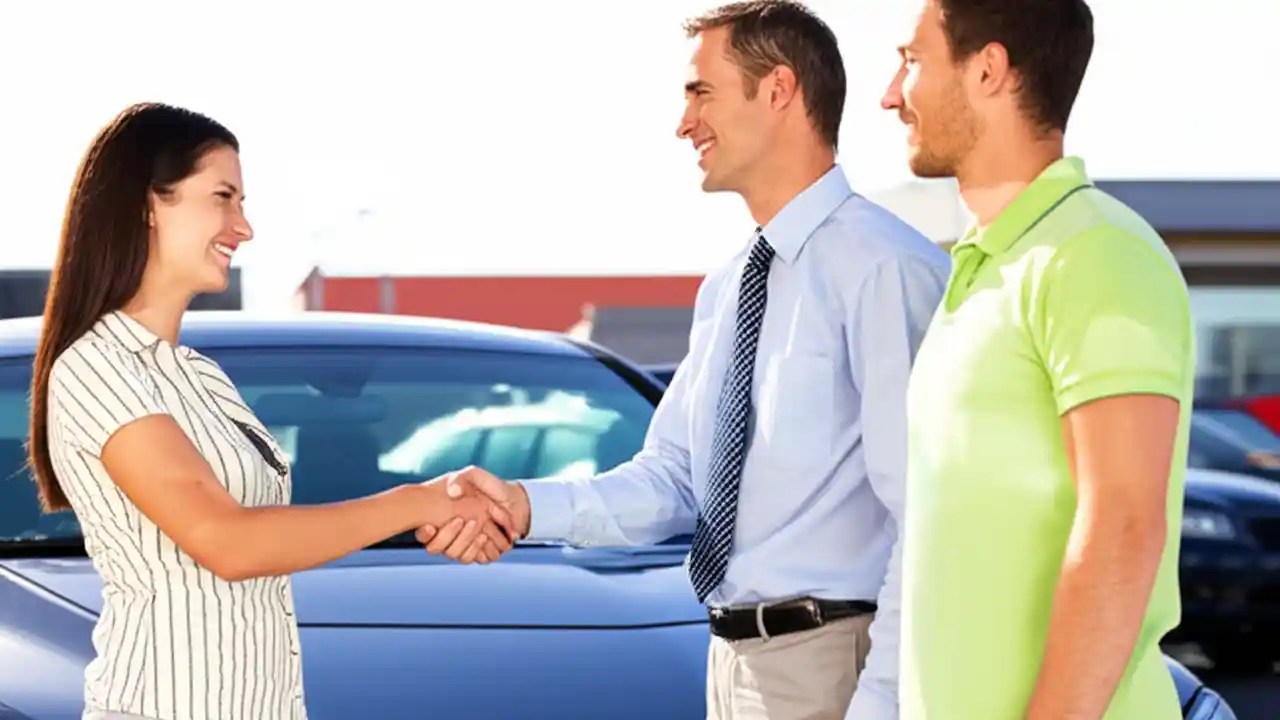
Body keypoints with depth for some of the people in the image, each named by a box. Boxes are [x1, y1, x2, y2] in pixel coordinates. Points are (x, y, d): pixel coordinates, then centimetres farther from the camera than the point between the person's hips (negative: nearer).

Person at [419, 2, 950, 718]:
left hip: (832, 661, -8)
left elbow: (926, 518, -19)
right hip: (736, 658, 8)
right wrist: (528, 505, -8)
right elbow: (672, 478, 7)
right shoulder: (726, 288, 12)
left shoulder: (882, 267, -15)